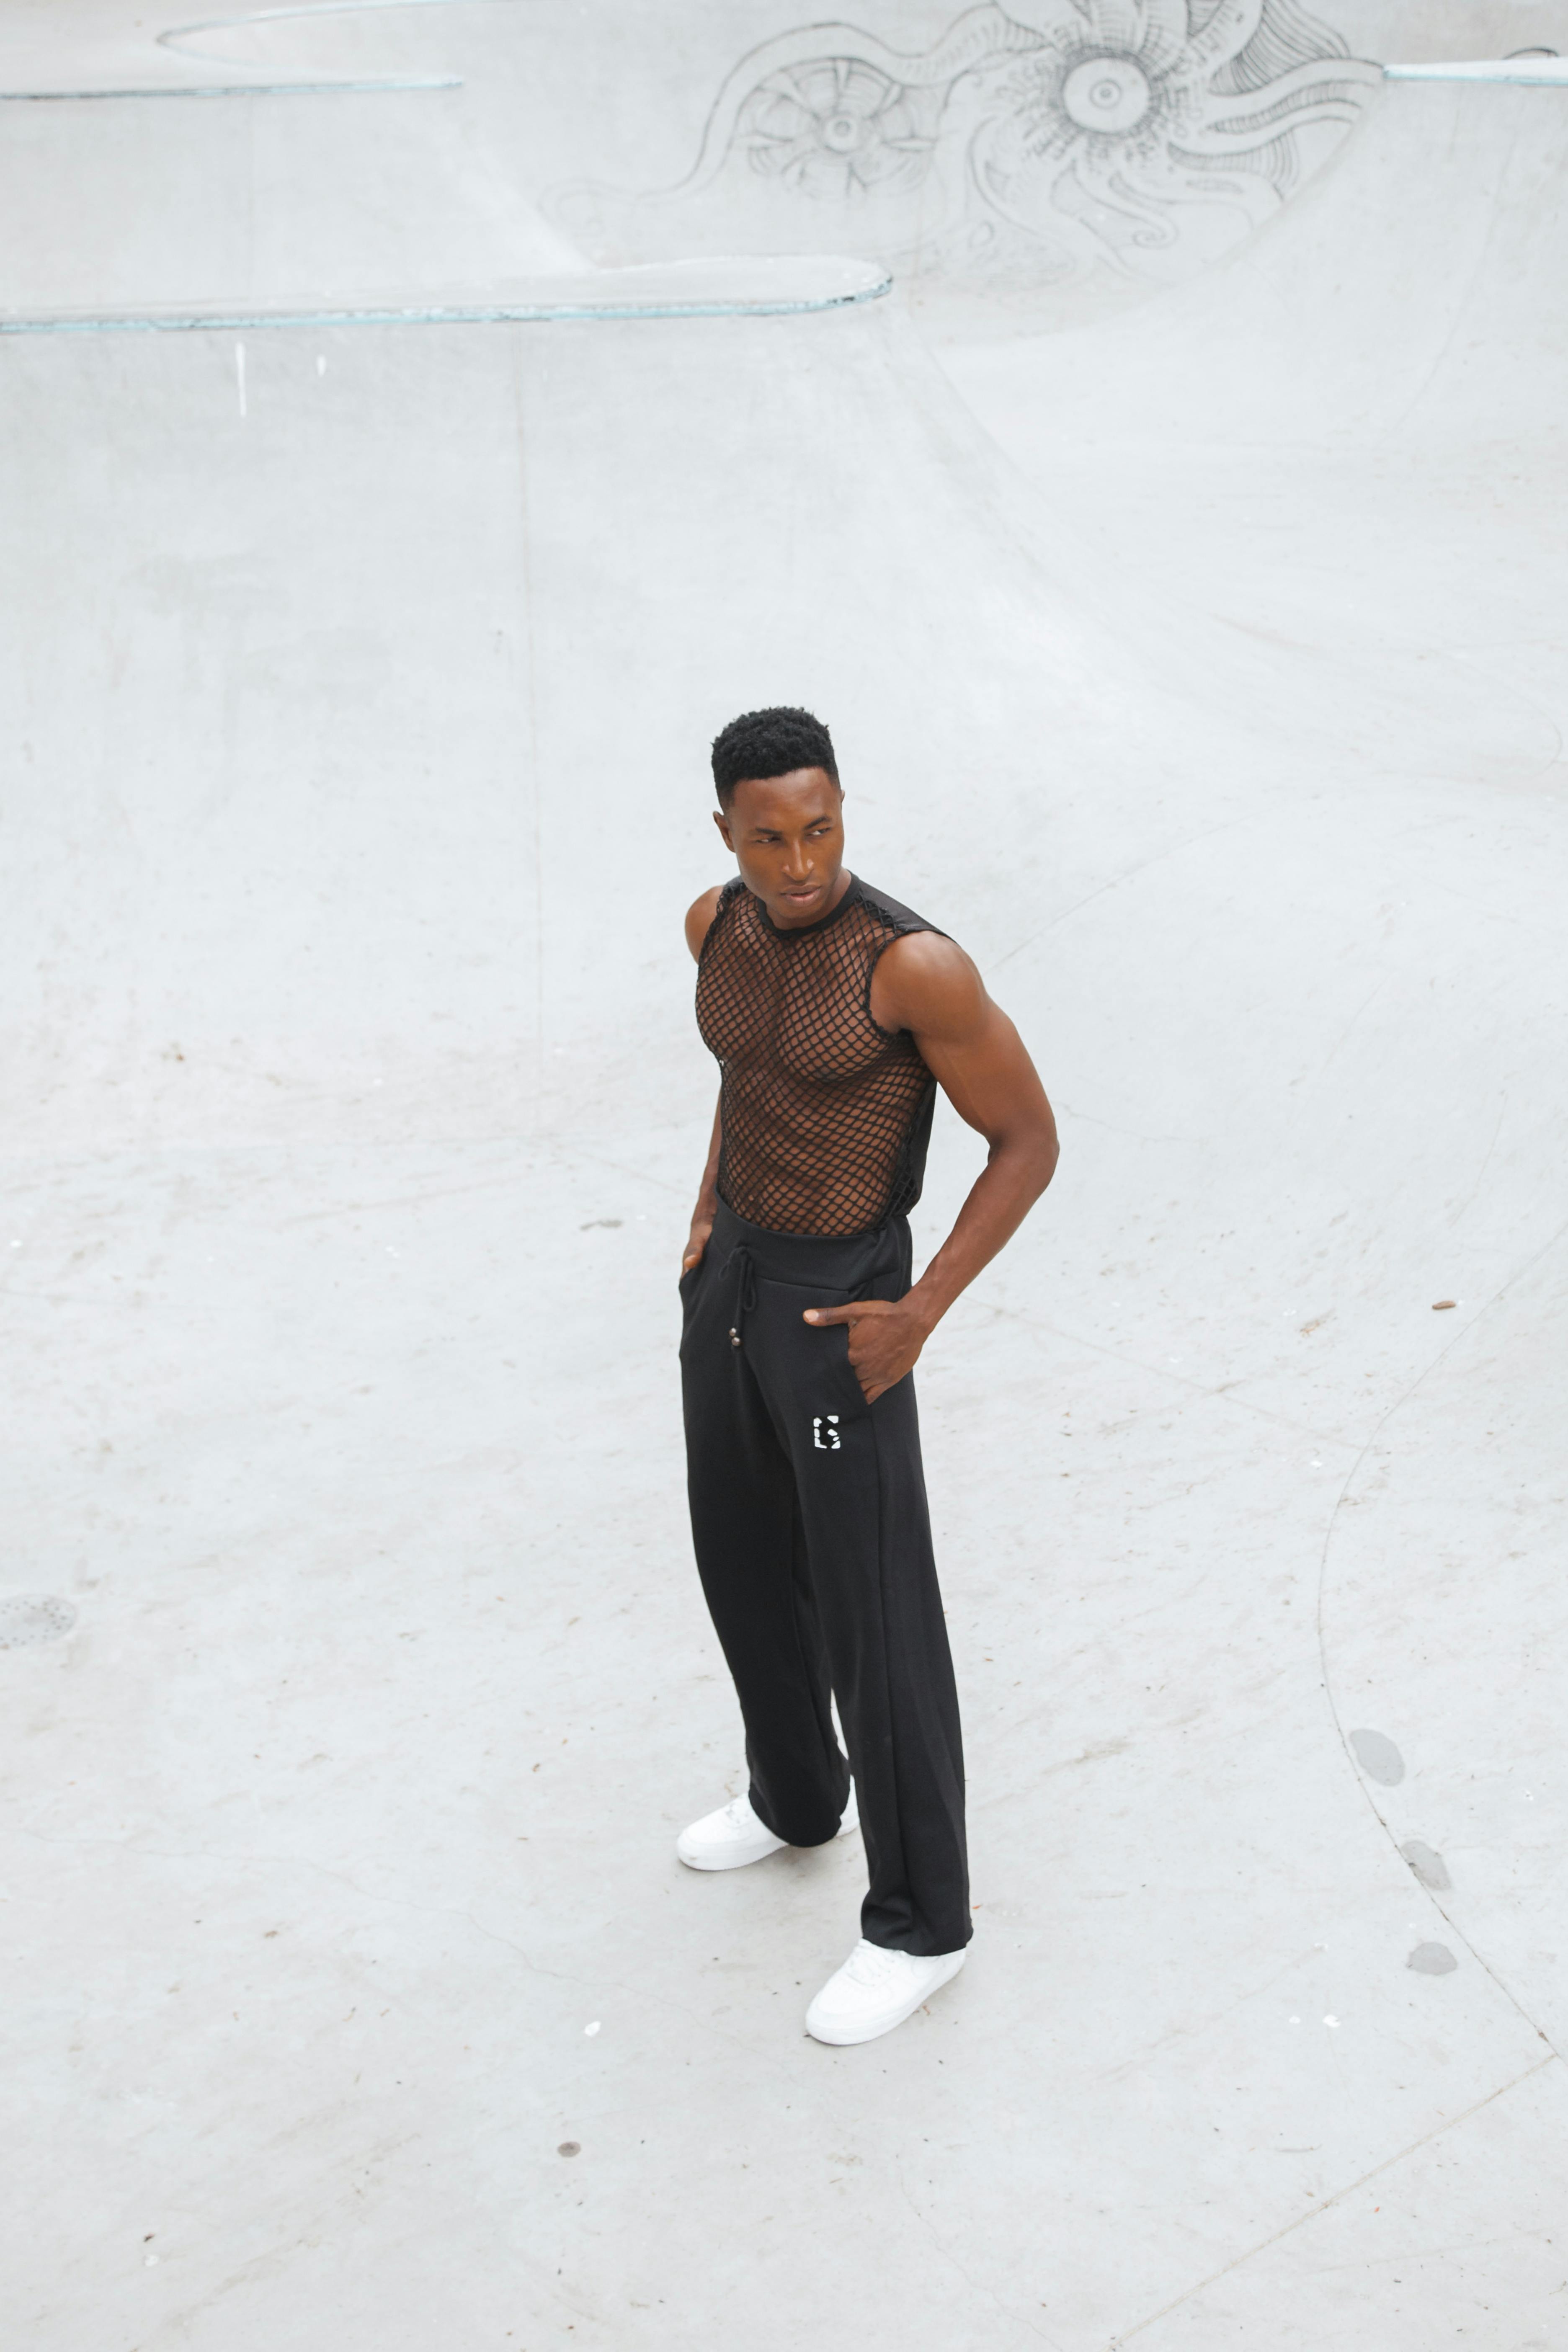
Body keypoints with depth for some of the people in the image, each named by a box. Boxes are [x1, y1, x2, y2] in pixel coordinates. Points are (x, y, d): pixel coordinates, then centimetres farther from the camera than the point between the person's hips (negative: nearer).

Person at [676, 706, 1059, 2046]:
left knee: (875, 1622, 2)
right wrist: (710, 1209, 13)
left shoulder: (918, 963, -25)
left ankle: (920, 1922, 20)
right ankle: (800, 1797, 48)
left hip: (840, 1311, -7)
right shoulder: (720, 924, -2)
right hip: (731, 1281, 8)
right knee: (745, 1565, 23)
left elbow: (1031, 1142, -15)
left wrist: (921, 1318, -18)